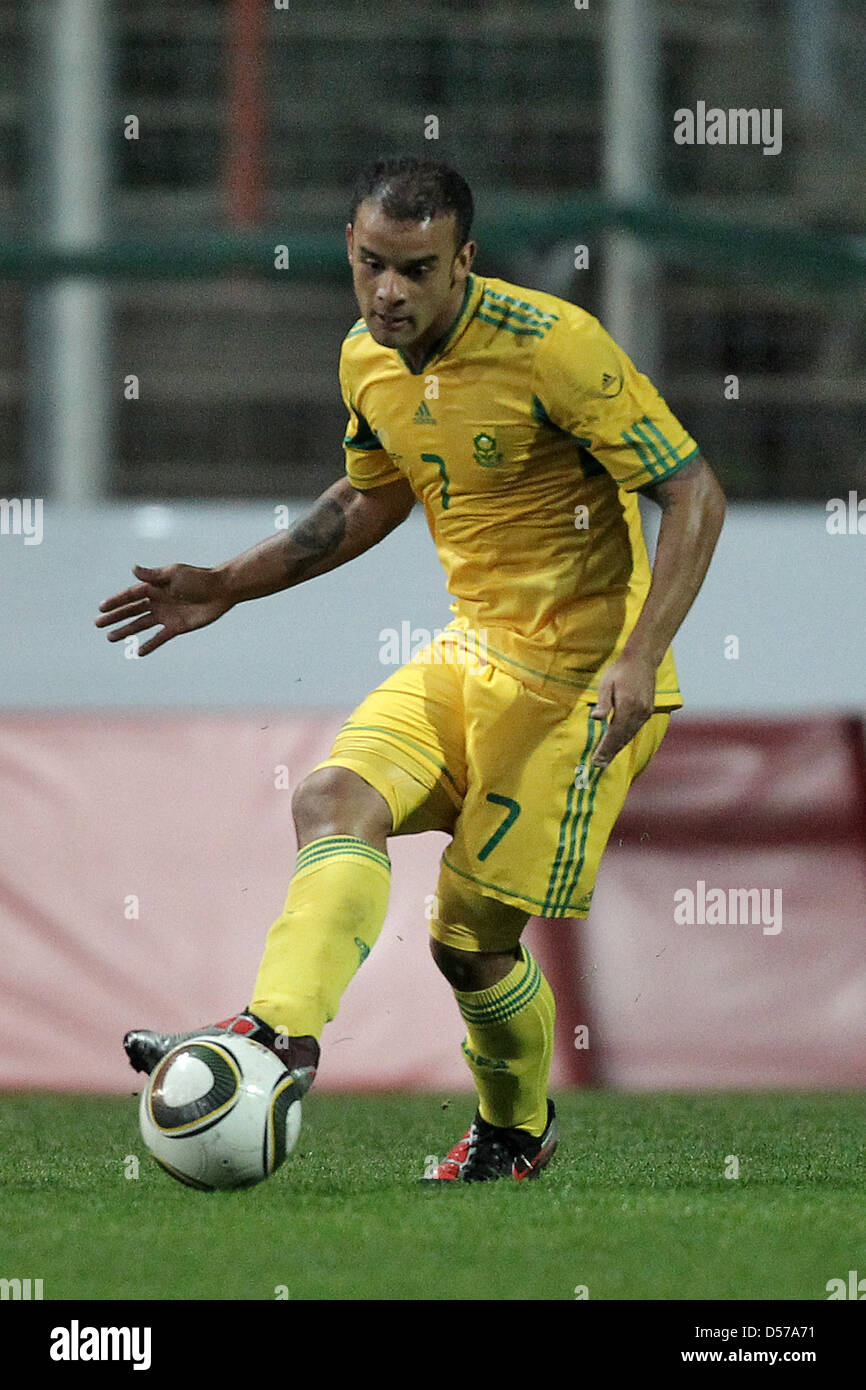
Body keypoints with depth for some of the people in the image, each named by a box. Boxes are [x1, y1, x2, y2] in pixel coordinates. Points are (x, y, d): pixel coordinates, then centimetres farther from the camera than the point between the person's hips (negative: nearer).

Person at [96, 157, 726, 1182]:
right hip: (470, 653, 7)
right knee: (332, 800, -18)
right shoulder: (367, 361, 2)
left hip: (579, 675, -7)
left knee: (470, 937, -4)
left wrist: (637, 658, -28)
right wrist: (227, 587, 15)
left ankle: (517, 1135, 20)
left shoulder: (551, 345, -21)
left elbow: (694, 493, -18)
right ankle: (276, 1037, -29)